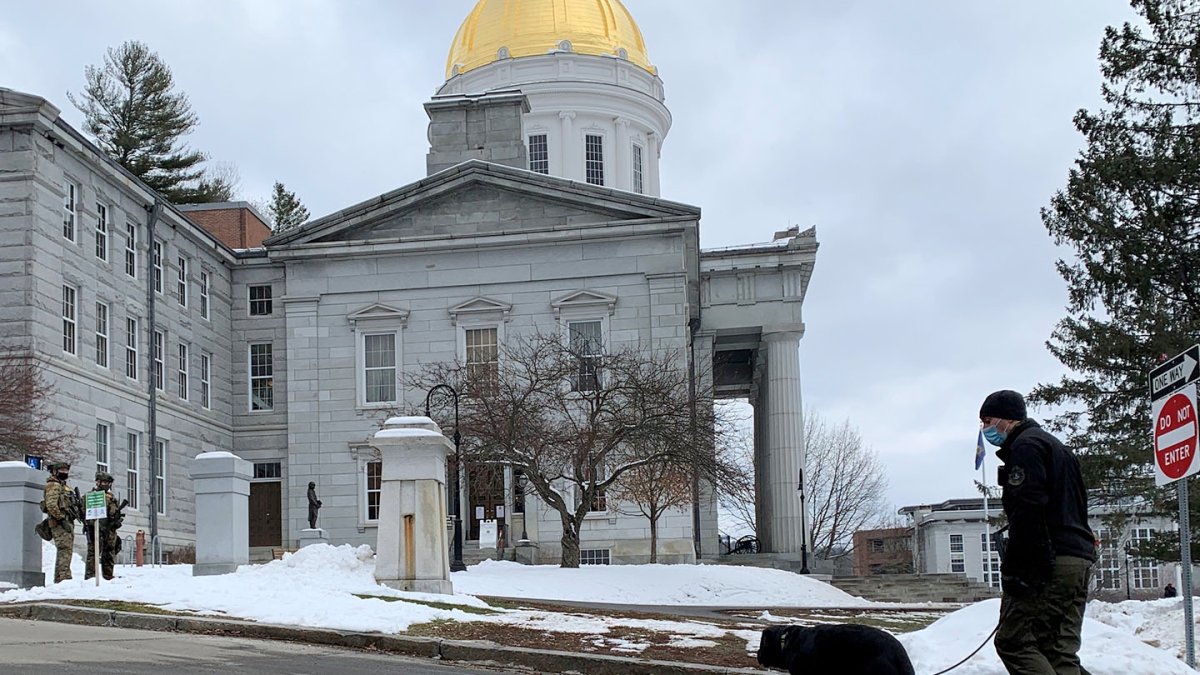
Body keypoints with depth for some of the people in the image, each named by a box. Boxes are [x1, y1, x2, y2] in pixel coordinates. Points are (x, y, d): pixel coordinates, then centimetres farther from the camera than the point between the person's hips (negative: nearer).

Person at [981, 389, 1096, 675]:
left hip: (1048, 563, -10)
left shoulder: (1025, 445, -4)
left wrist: (1013, 568, -20)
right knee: (1060, 649, 8)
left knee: (1013, 640, -12)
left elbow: (1026, 511, -17)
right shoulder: (1056, 446, 28)